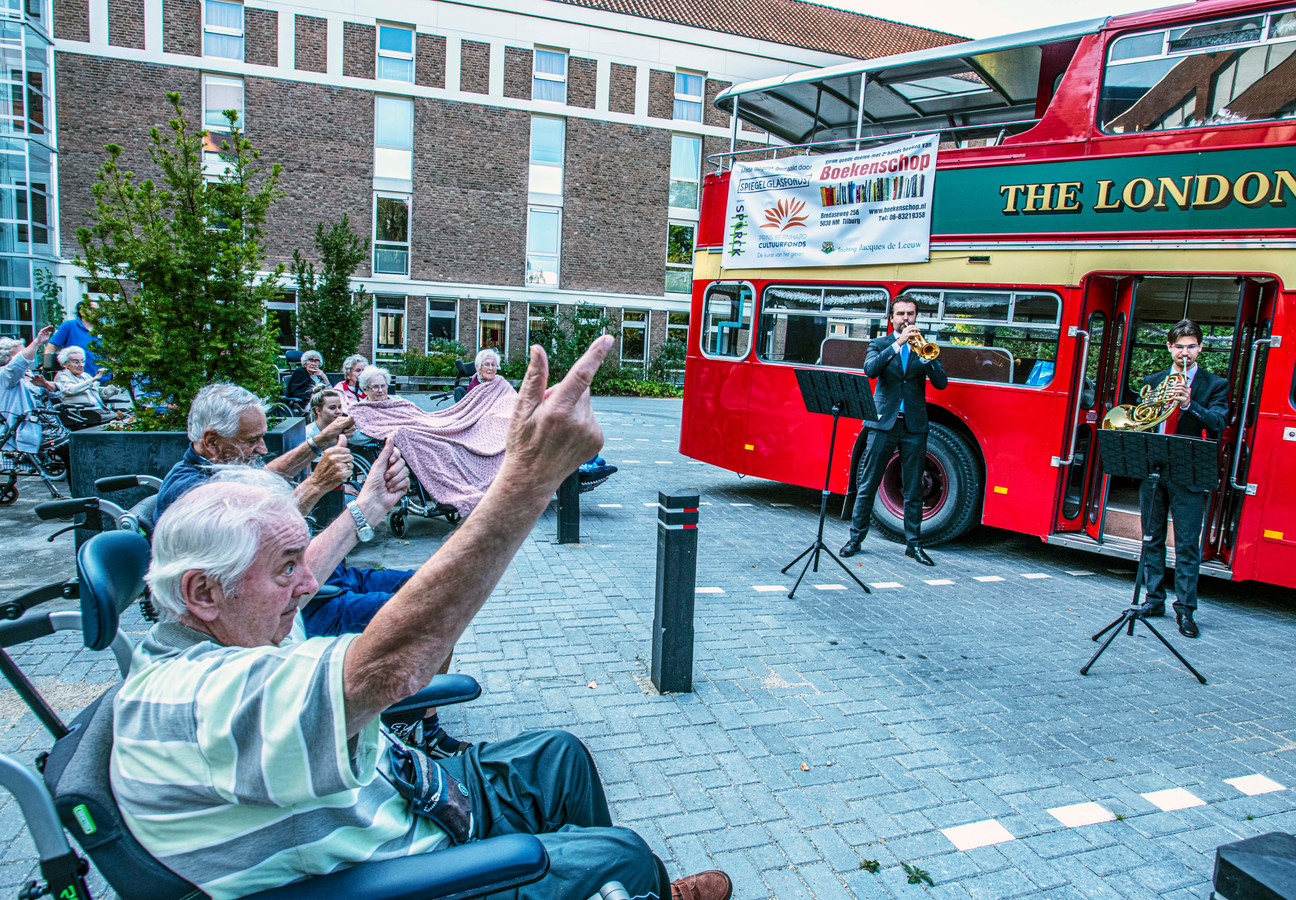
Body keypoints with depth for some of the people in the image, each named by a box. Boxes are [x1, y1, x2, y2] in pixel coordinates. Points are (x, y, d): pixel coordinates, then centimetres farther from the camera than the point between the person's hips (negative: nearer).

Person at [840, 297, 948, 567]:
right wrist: (897, 344, -21)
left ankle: (913, 543, 15)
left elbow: (941, 383, -2)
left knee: (913, 489, 6)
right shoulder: (880, 345, 7)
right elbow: (870, 369, -15)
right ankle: (855, 538, 11)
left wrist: (927, 357, -18)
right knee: (867, 485, 2)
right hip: (883, 423, -1)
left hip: (914, 425, 1)